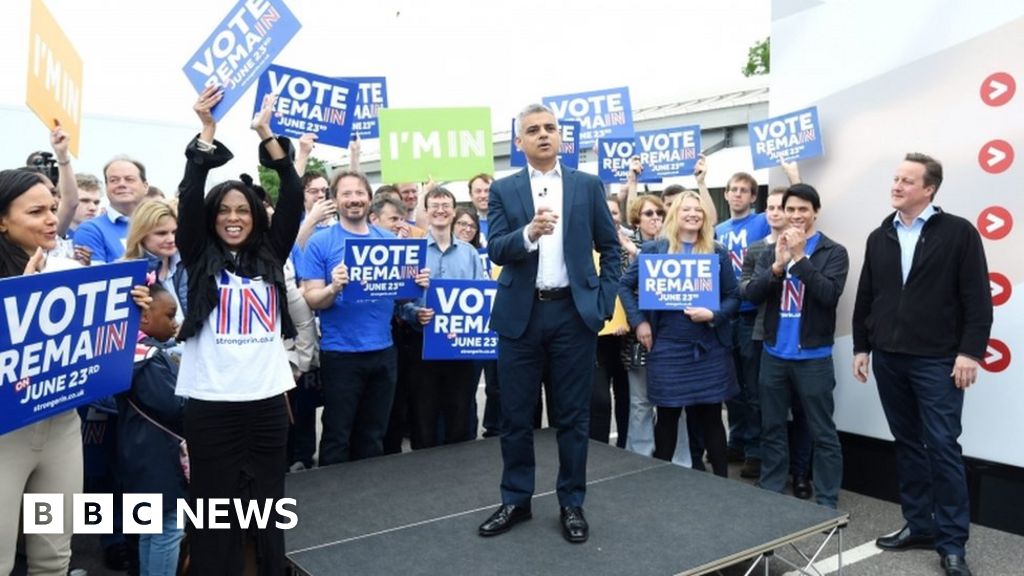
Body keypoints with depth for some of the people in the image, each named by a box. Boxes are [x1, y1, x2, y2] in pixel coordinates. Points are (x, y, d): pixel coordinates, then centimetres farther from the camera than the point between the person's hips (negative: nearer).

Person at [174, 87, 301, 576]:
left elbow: (293, 198, -1)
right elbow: (189, 199, -8)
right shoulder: (200, 258, 4)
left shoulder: (270, 255, 8)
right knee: (216, 503, 6)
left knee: (268, 500, 12)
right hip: (211, 399, -2)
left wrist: (268, 137, -7)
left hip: (267, 395, 2)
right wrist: (207, 132, -12)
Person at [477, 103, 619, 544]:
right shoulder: (503, 190, 5)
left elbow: (610, 247, 8)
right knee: (515, 415, 8)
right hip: (521, 315, 1)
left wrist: (604, 302, -1)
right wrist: (529, 232, -26)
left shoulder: (588, 186, 6)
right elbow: (496, 250, -6)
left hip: (574, 313, 0)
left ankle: (571, 504, 22)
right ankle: (515, 500, 25)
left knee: (573, 415, 7)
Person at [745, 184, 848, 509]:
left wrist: (800, 258, -21)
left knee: (822, 433, 4)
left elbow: (829, 293, -18)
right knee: (772, 429, 13)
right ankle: (770, 492, 25)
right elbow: (752, 295, -4)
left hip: (813, 357, -4)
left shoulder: (834, 252, -2)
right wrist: (778, 265, -18)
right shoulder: (771, 252, 8)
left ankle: (826, 502, 14)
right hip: (774, 354, 4)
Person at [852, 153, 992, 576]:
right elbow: (865, 298, 13)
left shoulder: (959, 232, -3)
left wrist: (969, 352, -13)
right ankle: (918, 524, 24)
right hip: (888, 359, 5)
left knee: (942, 447, -1)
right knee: (907, 444, 12)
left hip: (936, 361, -5)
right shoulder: (879, 237, 11)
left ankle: (952, 541, 10)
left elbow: (977, 299, -7)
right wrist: (861, 347, 10)